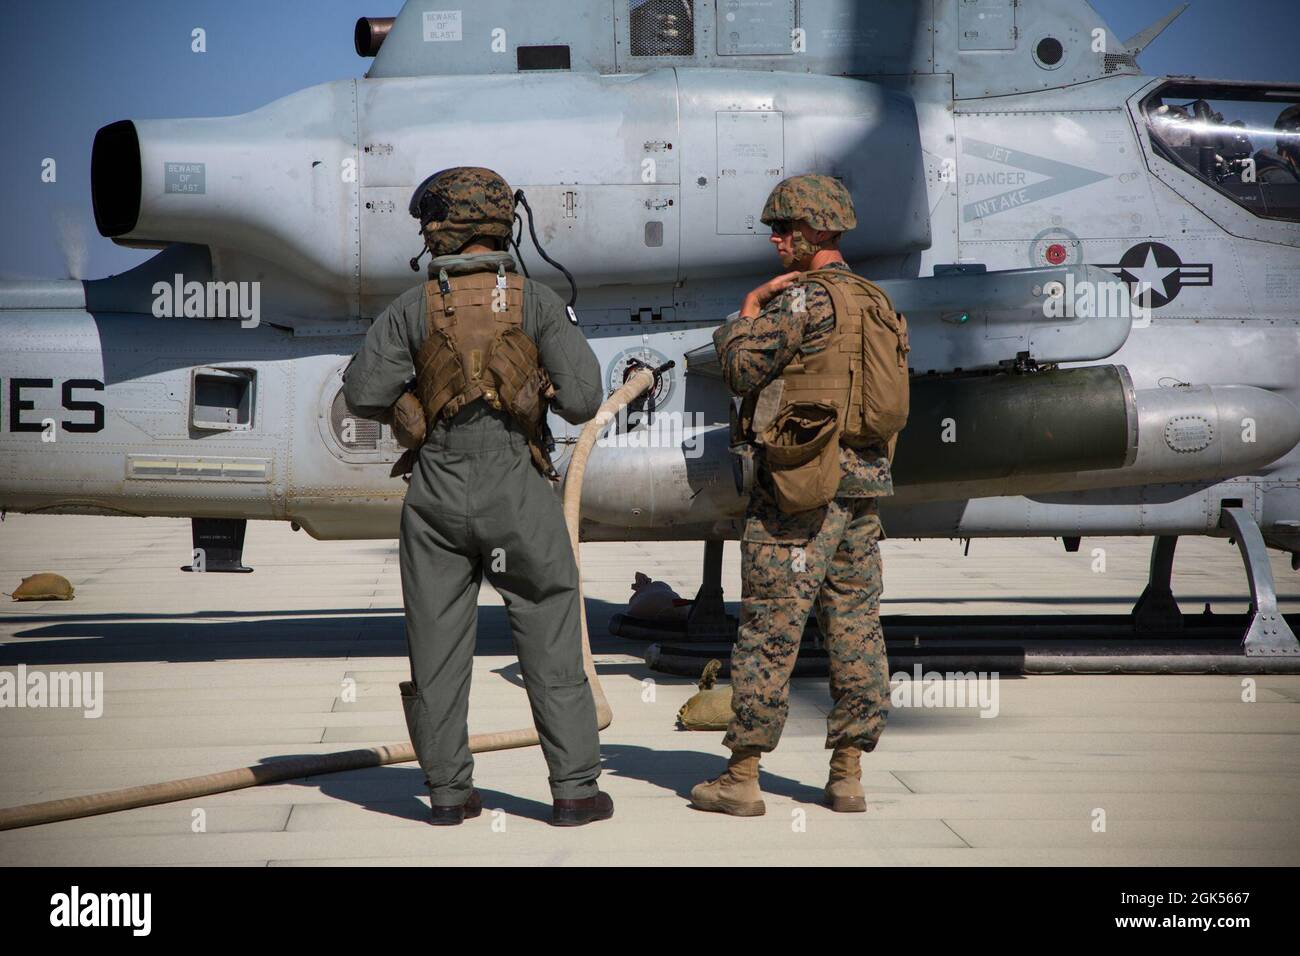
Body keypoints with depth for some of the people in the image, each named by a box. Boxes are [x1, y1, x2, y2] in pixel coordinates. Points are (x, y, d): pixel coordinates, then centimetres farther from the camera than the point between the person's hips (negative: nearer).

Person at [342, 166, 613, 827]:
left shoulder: (413, 308, 0)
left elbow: (364, 396, -5)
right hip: (516, 496, -1)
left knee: (438, 644, 9)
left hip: (436, 496, 1)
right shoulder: (537, 302, -2)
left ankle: (448, 791, 12)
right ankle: (574, 788, 3)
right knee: (550, 639, 4)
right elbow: (583, 400, -9)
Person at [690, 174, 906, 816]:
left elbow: (744, 371, -11)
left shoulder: (804, 297, -11)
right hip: (864, 487, 8)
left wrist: (746, 313, 2)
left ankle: (741, 777, 0)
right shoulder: (879, 304, 16)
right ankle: (848, 775, 11)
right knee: (855, 629, 8)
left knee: (768, 629, -4)